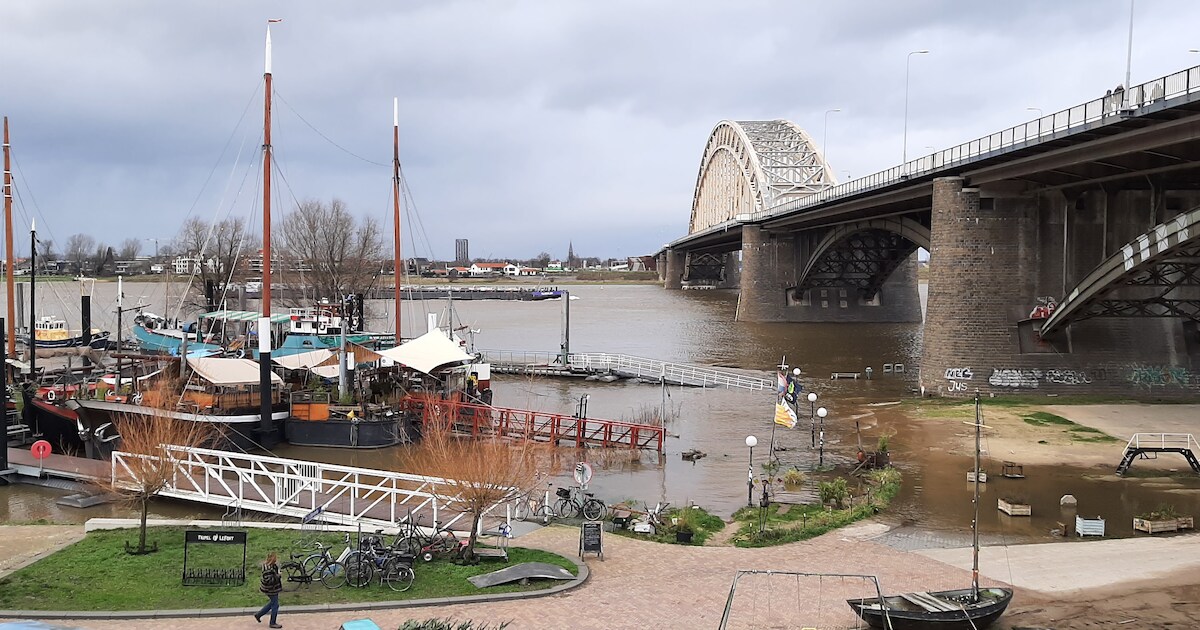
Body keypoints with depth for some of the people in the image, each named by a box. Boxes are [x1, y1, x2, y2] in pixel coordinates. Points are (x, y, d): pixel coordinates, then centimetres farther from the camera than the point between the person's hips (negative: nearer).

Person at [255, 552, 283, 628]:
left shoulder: (273, 565, 1)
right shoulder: (267, 569, -29)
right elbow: (268, 580, -32)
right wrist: (277, 577, -27)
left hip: (274, 588, 10)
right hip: (270, 589, -10)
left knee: (272, 603, 25)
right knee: (275, 605, 4)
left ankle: (258, 614, 38)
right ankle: (273, 623, 20)